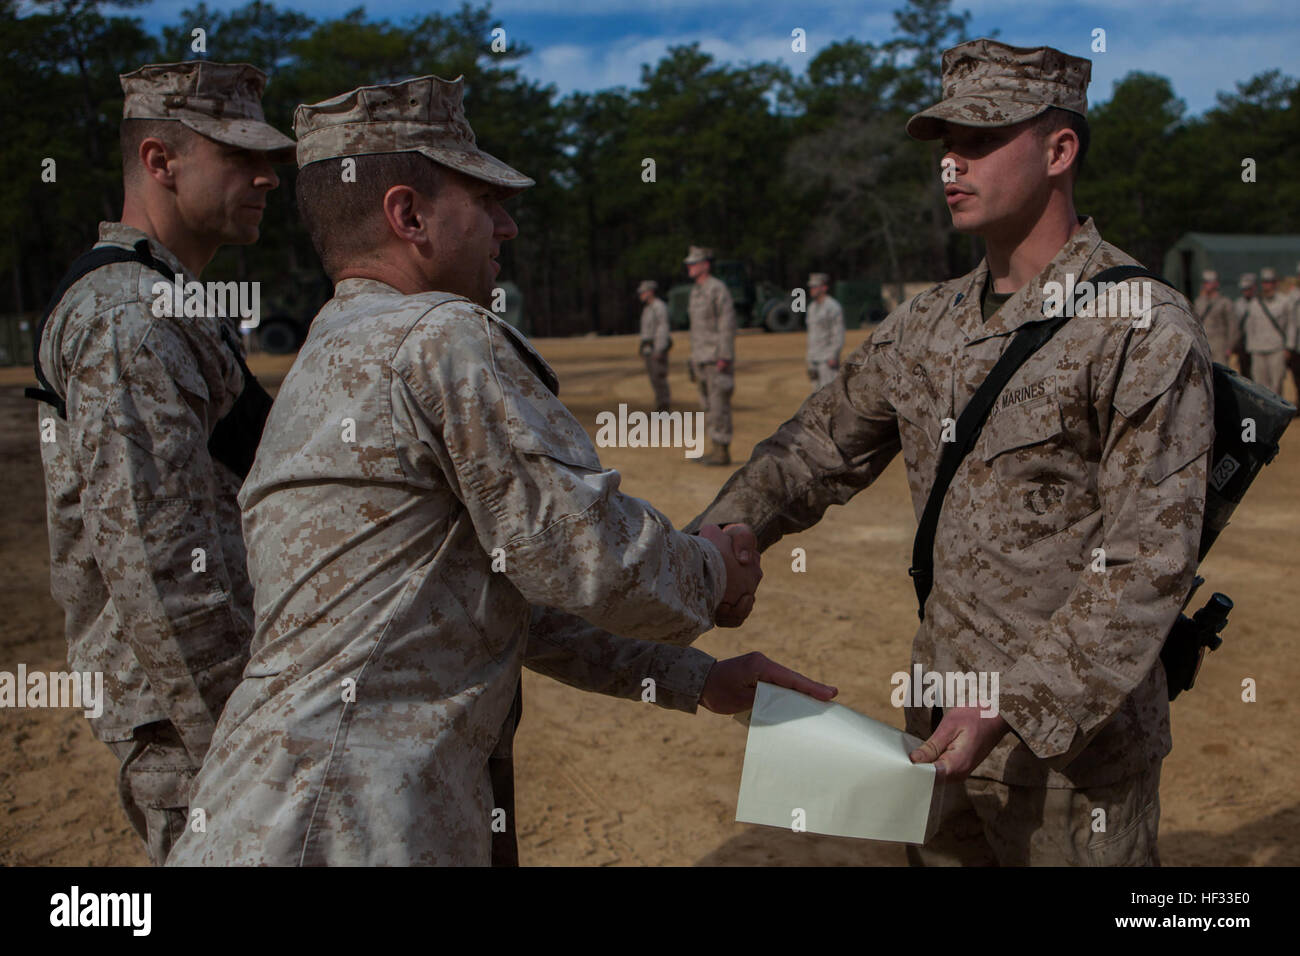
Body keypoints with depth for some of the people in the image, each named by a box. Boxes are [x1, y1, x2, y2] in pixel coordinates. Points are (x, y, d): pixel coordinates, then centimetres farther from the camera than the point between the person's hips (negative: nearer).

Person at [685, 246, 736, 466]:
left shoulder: (718, 288, -13)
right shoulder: (696, 291, 16)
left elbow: (728, 322, -17)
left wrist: (724, 357, -21)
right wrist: (694, 357, 20)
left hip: (718, 358, -9)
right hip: (702, 358, 9)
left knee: (719, 405, -7)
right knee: (709, 406, 10)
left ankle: (722, 453, -4)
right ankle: (715, 450, 16)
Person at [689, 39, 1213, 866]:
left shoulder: (1147, 331, -14)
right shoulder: (930, 325, 6)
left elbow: (1149, 562, -18)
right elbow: (818, 448, 11)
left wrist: (1016, 706, -23)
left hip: (1073, 745, -6)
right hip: (942, 730, 6)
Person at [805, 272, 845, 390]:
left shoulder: (833, 307, -11)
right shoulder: (812, 307, 16)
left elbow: (839, 334, -14)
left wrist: (833, 356, -19)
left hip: (828, 358, -9)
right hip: (814, 358, 9)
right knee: (817, 390, 9)